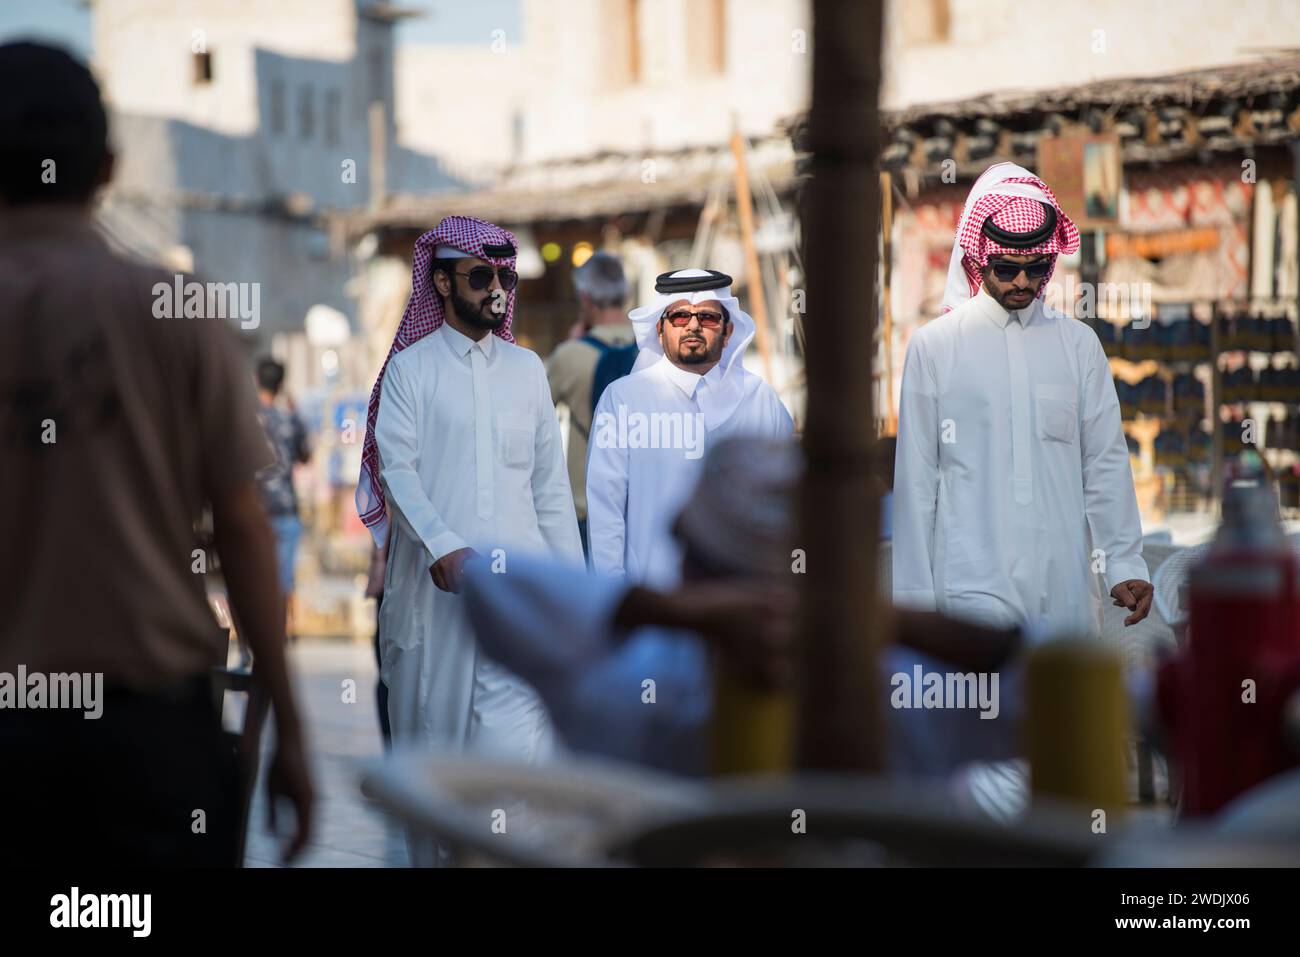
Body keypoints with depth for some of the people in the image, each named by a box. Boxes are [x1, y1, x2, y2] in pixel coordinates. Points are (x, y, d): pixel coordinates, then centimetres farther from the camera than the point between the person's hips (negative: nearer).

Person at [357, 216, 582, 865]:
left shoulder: (527, 369, 15)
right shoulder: (411, 368, 5)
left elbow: (551, 484, 16)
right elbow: (397, 467, -6)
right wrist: (443, 547, -22)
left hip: (519, 583, 2)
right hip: (436, 581, -1)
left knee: (515, 742, -14)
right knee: (432, 738, 2)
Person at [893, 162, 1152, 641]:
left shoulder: (1079, 344, 11)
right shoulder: (933, 345, 3)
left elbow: (1106, 463, 9)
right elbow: (915, 476, 3)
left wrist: (1124, 565, 1)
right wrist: (913, 593, 0)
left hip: (1066, 584, 3)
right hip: (974, 588, -3)